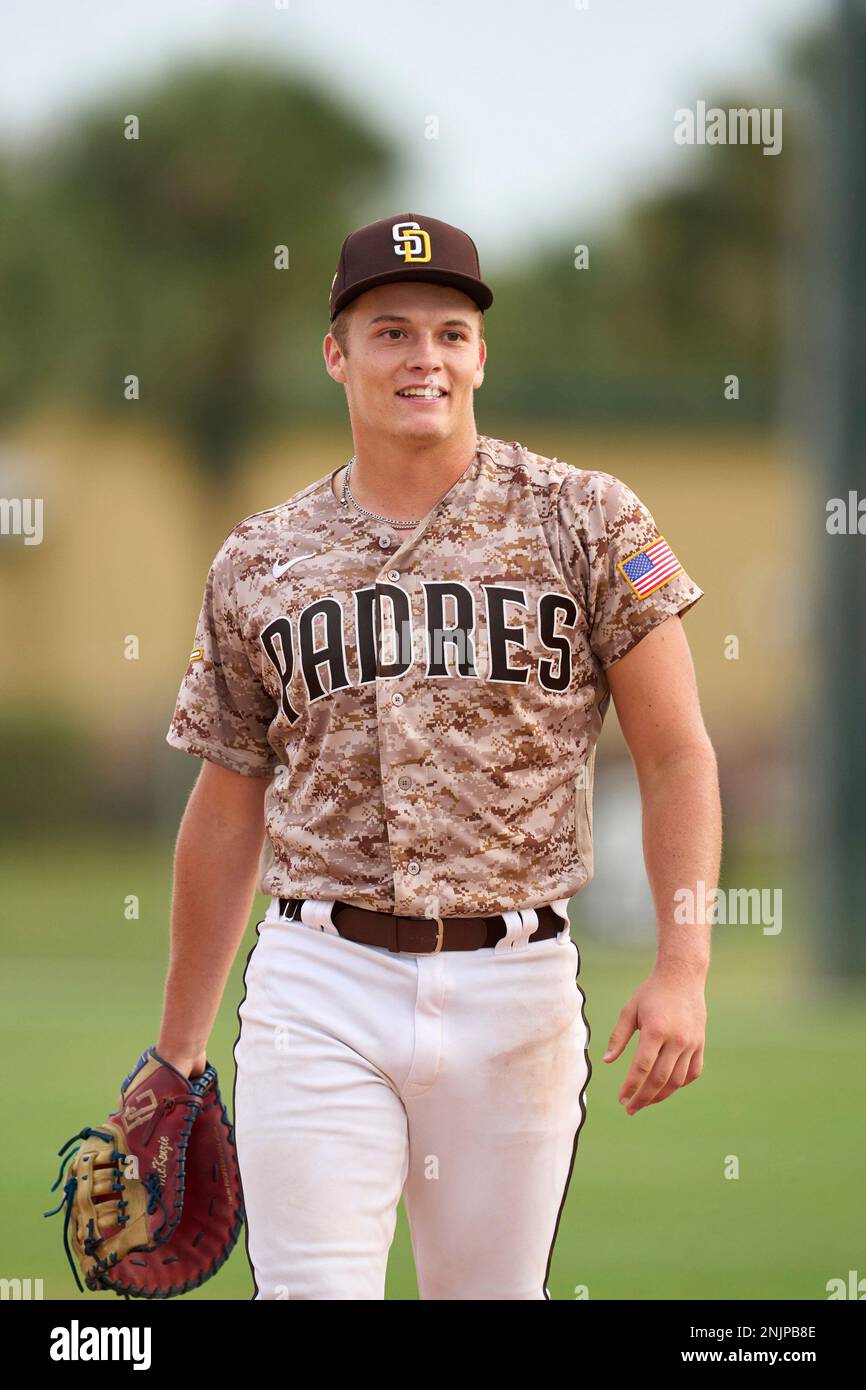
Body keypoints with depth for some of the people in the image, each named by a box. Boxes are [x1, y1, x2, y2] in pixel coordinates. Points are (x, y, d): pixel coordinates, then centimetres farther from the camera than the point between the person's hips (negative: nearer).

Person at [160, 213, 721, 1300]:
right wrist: (179, 1049, 18)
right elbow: (228, 811, 16)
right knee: (313, 1296, -9)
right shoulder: (258, 564, 8)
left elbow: (674, 753, 2)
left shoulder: (585, 519, 2)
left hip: (517, 994, 0)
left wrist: (682, 968, -10)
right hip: (319, 985, 1)